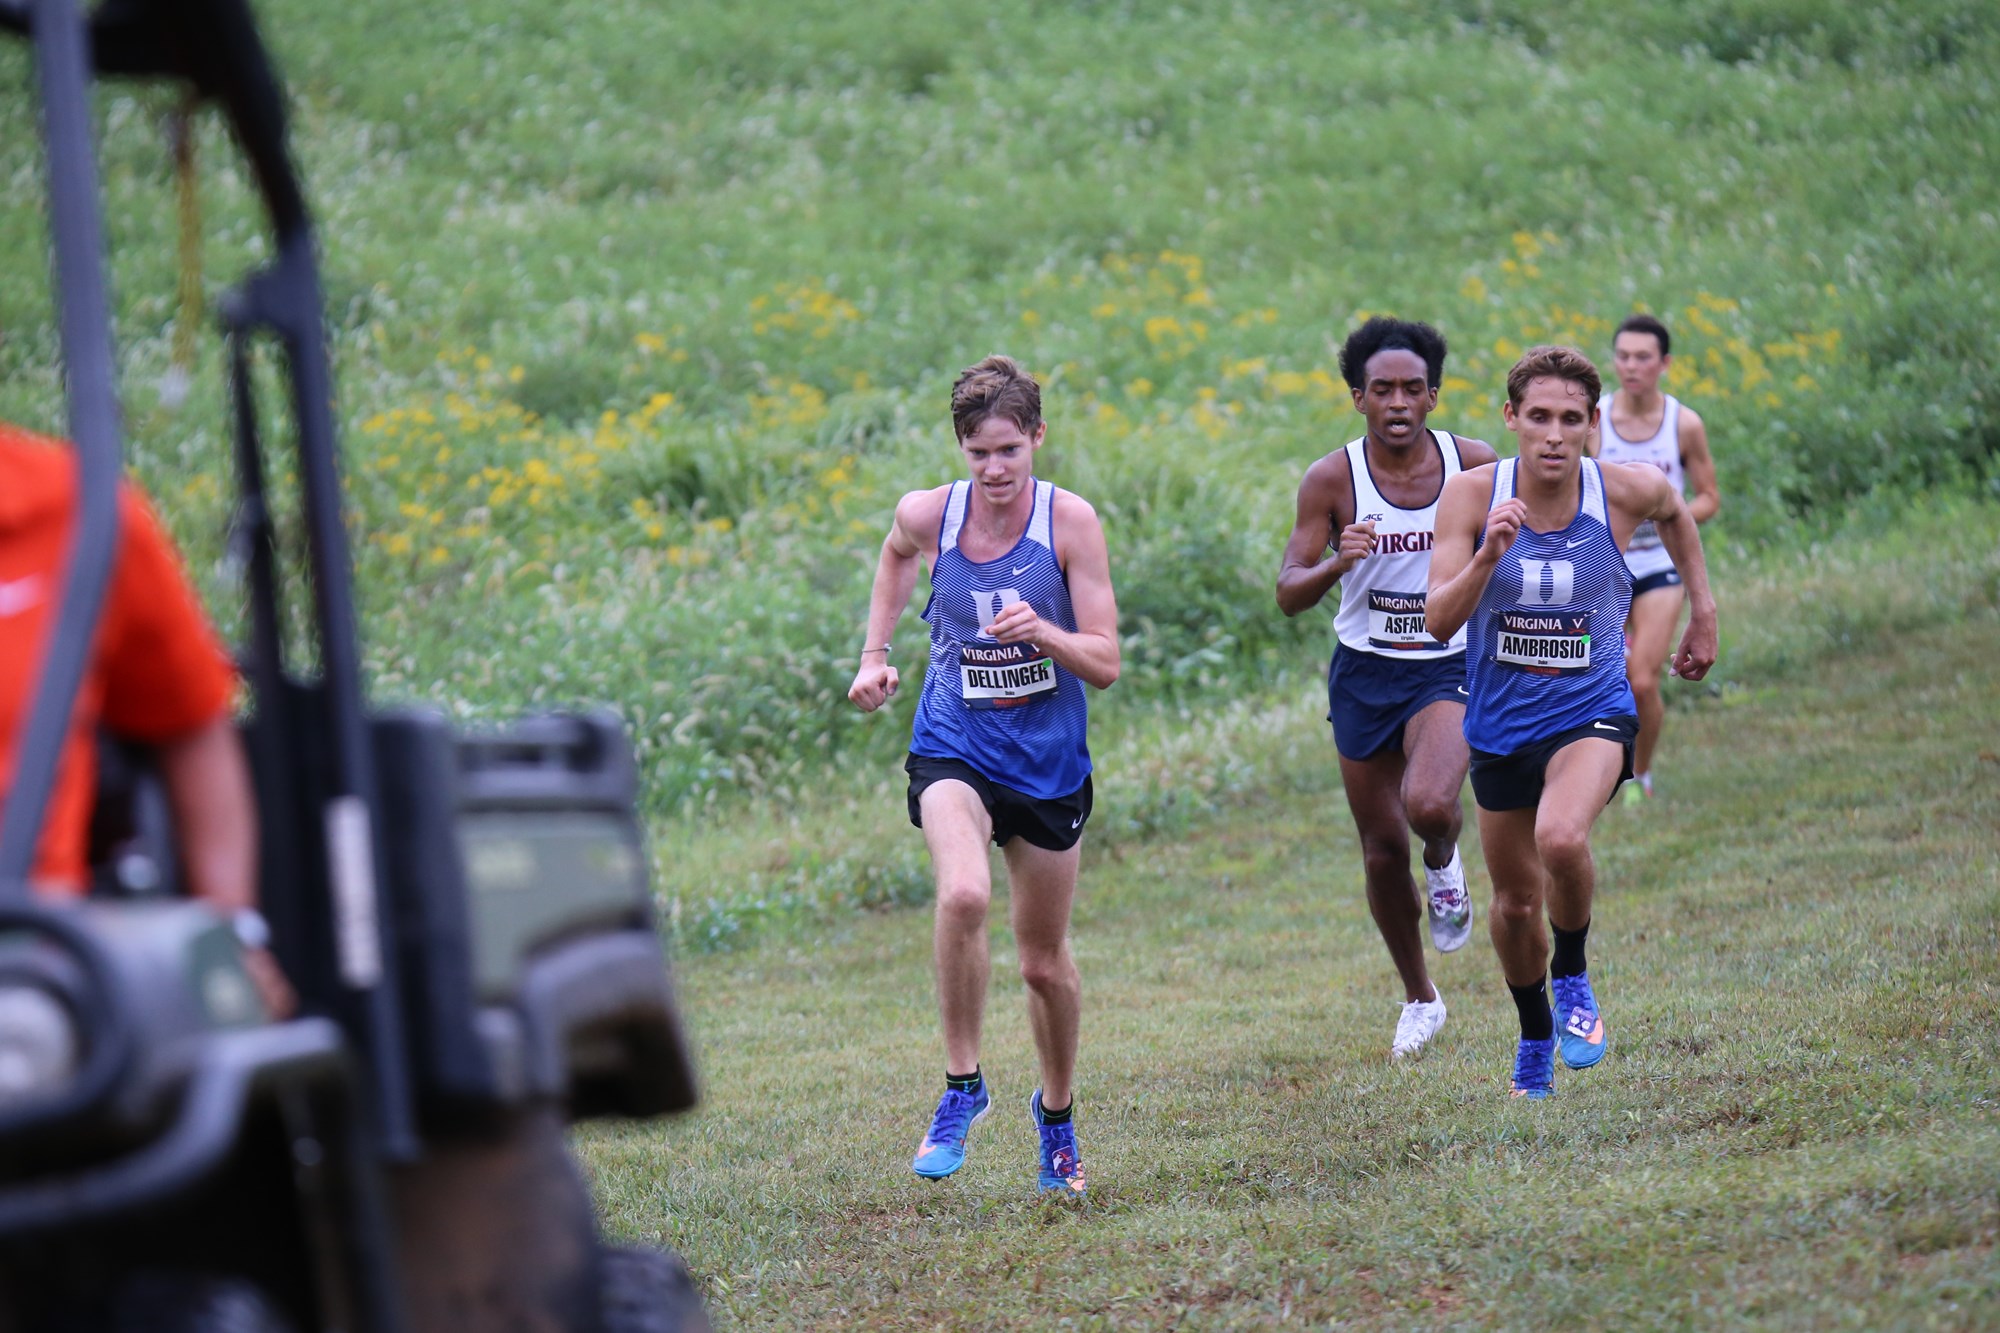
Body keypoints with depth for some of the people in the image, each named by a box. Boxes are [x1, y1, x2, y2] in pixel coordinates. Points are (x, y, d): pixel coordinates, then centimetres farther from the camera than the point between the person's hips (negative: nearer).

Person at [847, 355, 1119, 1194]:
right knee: (963, 895, -31)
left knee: (1044, 960, 12)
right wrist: (874, 655, 11)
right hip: (954, 751, 0)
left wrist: (1042, 631, -29)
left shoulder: (1070, 522, -13)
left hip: (1048, 760, 0)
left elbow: (1105, 665, -11)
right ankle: (962, 1086, -14)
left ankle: (1057, 1114, 38)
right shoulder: (926, 516, -8)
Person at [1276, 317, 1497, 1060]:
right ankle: (1420, 999, 29)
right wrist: (1337, 563, -31)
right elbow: (1290, 595, -12)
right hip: (1363, 673, 1)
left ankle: (1446, 862, 8)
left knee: (1428, 805, -30)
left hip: (1447, 670, -1)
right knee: (1383, 848, 8)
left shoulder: (1474, 465, -7)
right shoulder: (1333, 480, -9)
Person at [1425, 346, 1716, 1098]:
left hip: (1592, 711, -2)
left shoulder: (1629, 491, -13)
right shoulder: (1473, 495, -14)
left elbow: (1674, 512, 13)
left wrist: (1703, 608, 14)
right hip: (1501, 721, 2)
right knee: (1516, 901, 14)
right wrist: (1488, 556, -35)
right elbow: (1439, 621, -19)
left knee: (1561, 839, -32)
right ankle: (1536, 1039, 43)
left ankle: (1573, 980, -2)